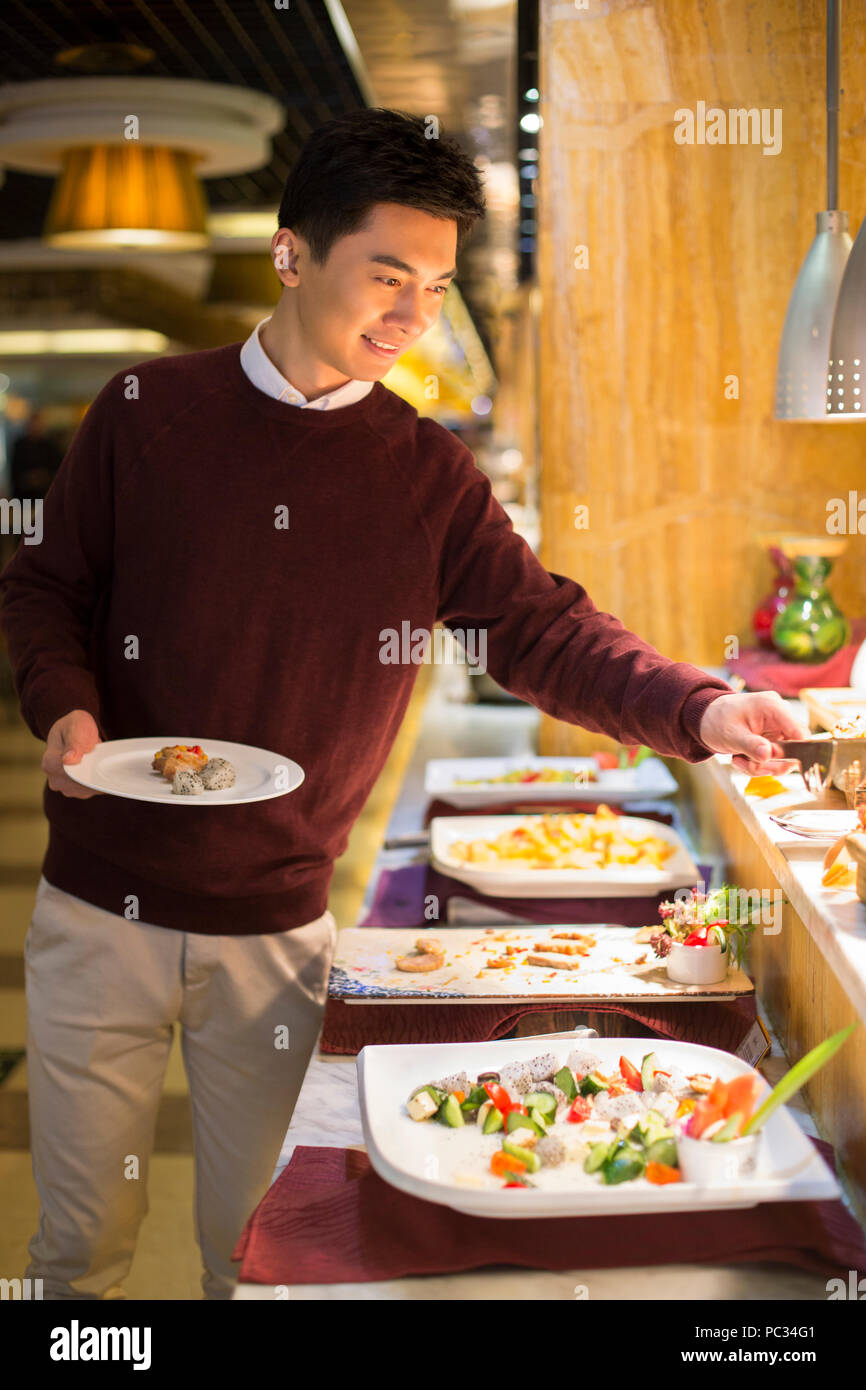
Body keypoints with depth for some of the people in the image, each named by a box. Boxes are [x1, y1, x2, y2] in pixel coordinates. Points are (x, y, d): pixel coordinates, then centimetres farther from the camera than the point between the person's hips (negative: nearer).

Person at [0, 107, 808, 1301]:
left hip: (277, 930, 0)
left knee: (255, 1244, 13)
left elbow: (542, 629, -6)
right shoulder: (148, 412, -2)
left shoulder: (426, 472, -1)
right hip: (101, 909, 0)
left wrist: (697, 709, -22)